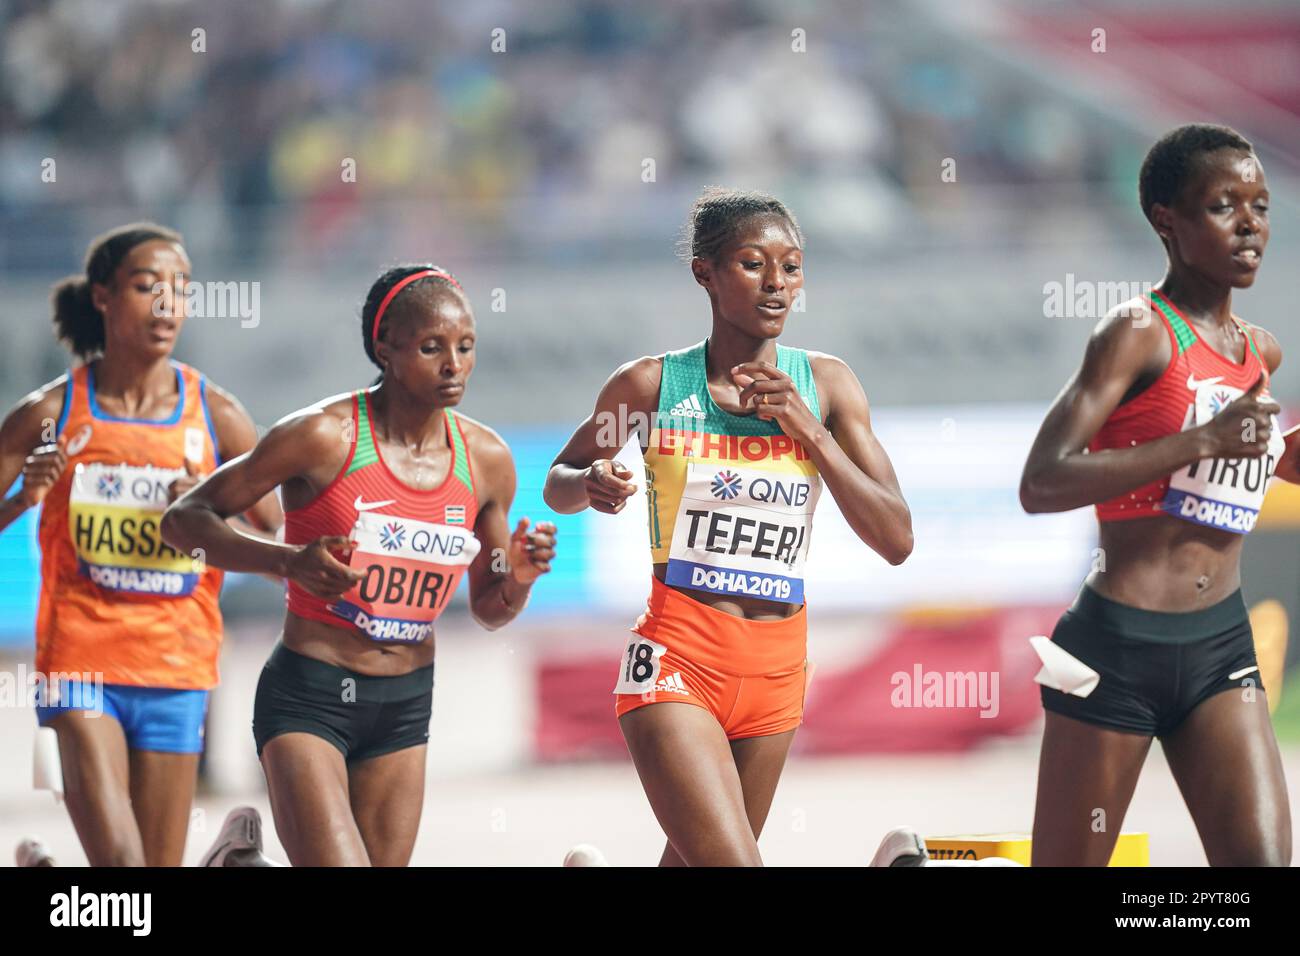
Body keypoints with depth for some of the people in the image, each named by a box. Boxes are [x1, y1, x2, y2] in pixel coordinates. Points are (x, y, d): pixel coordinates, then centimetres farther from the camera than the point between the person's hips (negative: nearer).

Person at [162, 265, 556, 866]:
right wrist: (289, 561, -25)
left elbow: (487, 612, 15)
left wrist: (517, 581, -9)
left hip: (404, 708, 6)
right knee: (337, 865, -19)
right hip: (308, 698, -6)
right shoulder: (324, 437, -13)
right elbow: (183, 522, -10)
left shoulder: (486, 460, 2)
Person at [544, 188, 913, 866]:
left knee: (693, 859, 16)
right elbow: (558, 484, 13)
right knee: (730, 861, -23)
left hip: (777, 663, 4)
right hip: (677, 656, -4)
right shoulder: (652, 384, -3)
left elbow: (896, 541, -1)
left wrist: (809, 430, -11)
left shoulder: (825, 384, 3)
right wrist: (591, 486, -11)